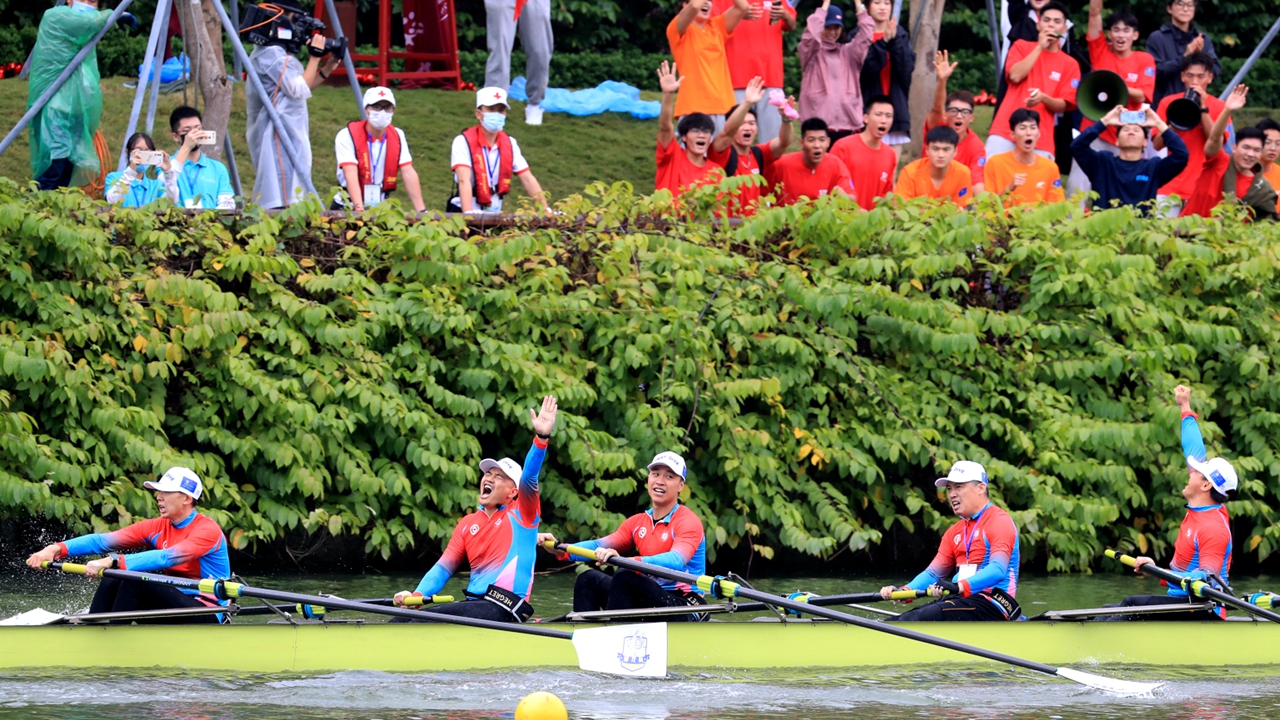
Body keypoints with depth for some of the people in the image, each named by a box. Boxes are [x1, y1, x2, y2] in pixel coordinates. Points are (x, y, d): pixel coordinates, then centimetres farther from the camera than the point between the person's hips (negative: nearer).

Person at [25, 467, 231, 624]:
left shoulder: (208, 530, -14)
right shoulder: (157, 528, 7)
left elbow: (166, 558, -30)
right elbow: (104, 540, -2)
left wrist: (114, 562, -39)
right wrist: (58, 548, -16)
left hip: (207, 618, -7)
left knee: (137, 579, -26)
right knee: (112, 579, -10)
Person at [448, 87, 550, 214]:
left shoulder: (510, 144, 6)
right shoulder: (464, 142, -9)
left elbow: (528, 180, 3)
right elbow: (464, 181, -20)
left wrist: (546, 210, -8)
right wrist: (468, 214, -34)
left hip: (494, 214, 5)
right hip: (463, 213, -5)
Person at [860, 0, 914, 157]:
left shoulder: (902, 37, 13)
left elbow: (907, 67, -3)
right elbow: (864, 67, -12)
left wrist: (894, 41, -14)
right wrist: (883, 42, -19)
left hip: (896, 105, 3)